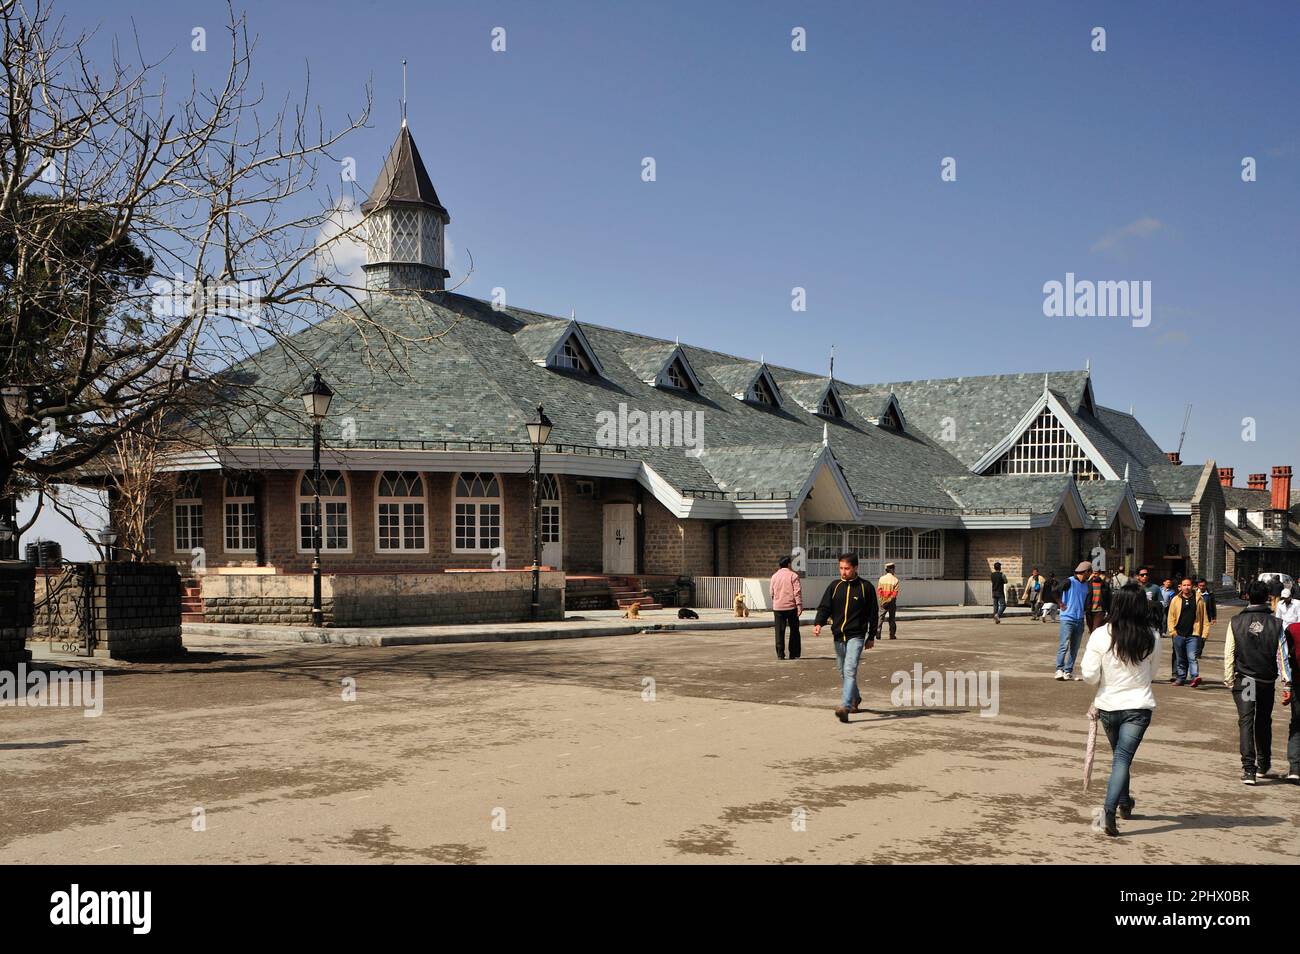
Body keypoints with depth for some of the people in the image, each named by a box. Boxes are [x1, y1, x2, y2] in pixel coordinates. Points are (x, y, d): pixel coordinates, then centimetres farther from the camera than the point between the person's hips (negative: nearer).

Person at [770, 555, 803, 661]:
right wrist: (799, 605, -10)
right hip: (791, 607, -3)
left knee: (780, 631, 4)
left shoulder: (774, 576, 7)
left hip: (778, 607, 3)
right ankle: (794, 653, 8)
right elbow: (797, 592, -11)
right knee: (794, 631, 7)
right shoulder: (793, 575, -6)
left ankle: (780, 654, 0)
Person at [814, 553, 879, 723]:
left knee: (850, 670, -18)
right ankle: (855, 698, 39)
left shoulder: (865, 587, -1)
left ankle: (845, 707, -26)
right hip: (838, 636, 5)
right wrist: (818, 623, -18)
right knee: (843, 672, 15)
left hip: (856, 636, -5)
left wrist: (872, 636, 5)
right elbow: (824, 607, 1)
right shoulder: (835, 587, 7)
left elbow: (873, 613, 5)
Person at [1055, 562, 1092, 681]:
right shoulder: (1070, 582, -7)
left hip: (1079, 620, 7)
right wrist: (1061, 604, -12)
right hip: (1067, 619, -7)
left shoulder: (1086, 586, 14)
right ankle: (1059, 669, -9)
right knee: (1064, 645, -13)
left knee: (1074, 648, 7)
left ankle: (1068, 672, 13)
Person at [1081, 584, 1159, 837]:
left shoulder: (1101, 635, -13)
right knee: (1124, 757, -3)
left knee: (1119, 755, 21)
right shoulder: (1152, 637, -8)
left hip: (1108, 704, 1)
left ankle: (1125, 803, 39)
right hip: (1139, 705, -1)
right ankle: (1110, 809, -19)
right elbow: (1152, 673, 5)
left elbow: (1089, 675, -13)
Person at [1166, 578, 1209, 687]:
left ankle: (1195, 677, -20)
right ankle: (1180, 678, 19)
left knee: (1192, 657, -14)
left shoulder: (1198, 599, 4)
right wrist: (1172, 631, -2)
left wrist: (1204, 632, -2)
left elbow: (1204, 617, 5)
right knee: (1180, 658, 10)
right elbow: (1171, 616, 7)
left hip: (1193, 634, -3)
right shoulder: (1175, 600, 7)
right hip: (1179, 634, 3)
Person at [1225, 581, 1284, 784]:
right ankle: (1263, 765, 32)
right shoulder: (1276, 624, -5)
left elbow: (1229, 653, -5)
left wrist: (1229, 679, 3)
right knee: (1263, 722, 18)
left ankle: (1249, 769, -12)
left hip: (1243, 679, -1)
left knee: (1246, 722, -2)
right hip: (1267, 680, 1)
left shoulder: (1236, 622, -5)